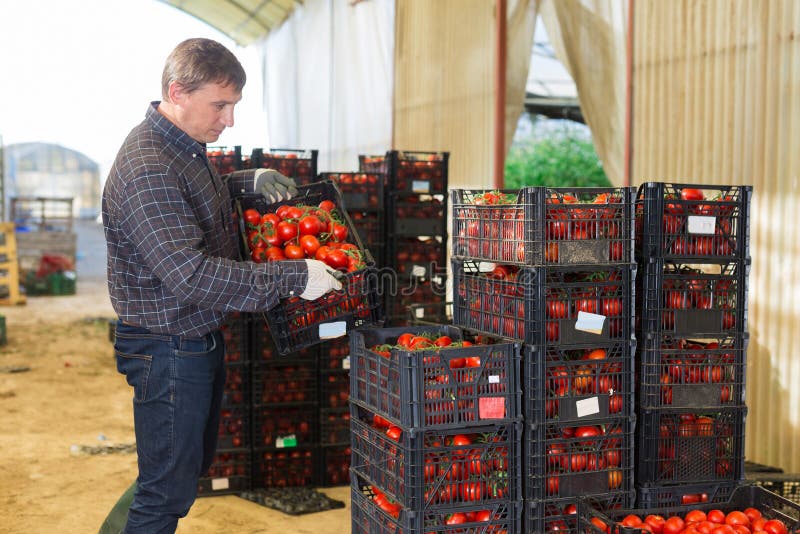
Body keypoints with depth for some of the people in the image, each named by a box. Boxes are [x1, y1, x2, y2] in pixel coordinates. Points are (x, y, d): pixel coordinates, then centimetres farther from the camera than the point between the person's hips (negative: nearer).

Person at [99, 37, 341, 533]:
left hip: (200, 339, 10)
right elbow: (191, 276, -32)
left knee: (193, 465, 23)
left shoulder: (186, 147, 6)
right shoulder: (147, 170, -26)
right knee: (169, 489, 3)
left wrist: (248, 181, 7)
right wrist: (293, 277, -30)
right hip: (168, 349, -10)